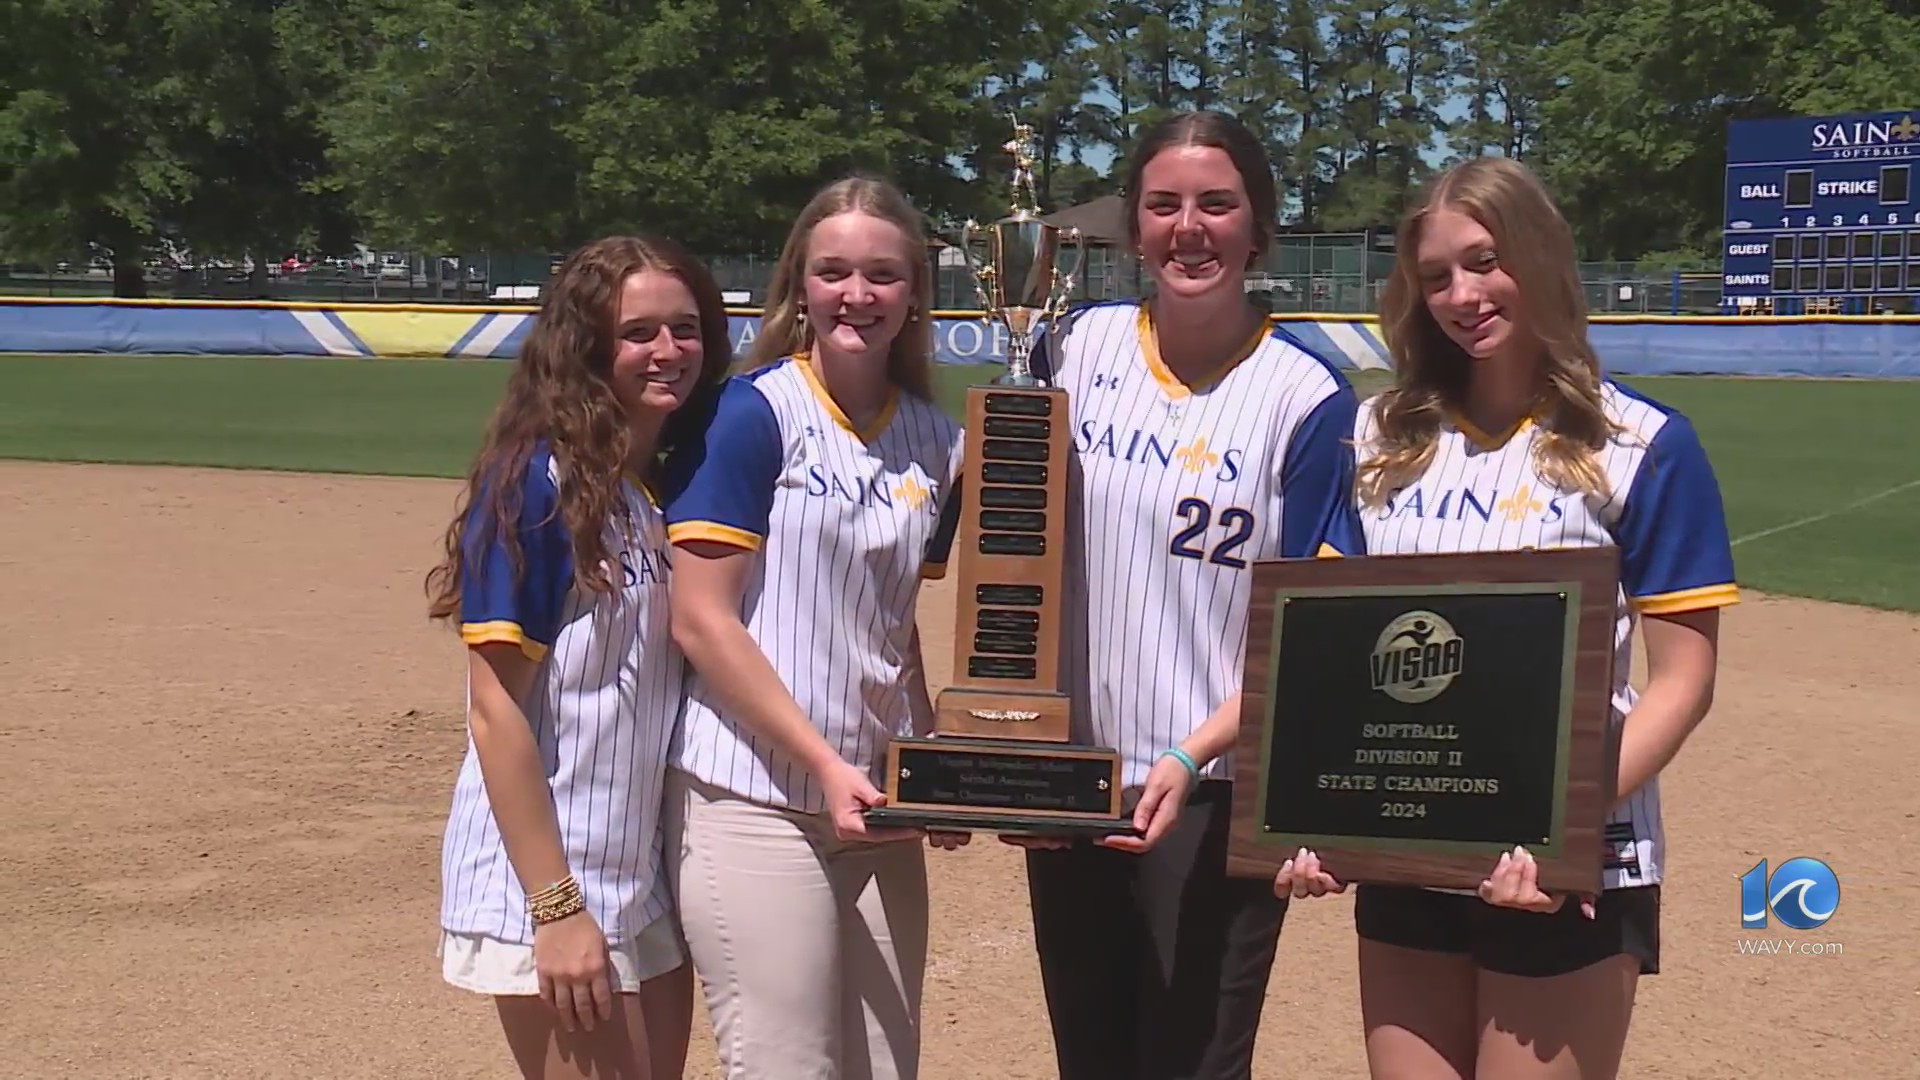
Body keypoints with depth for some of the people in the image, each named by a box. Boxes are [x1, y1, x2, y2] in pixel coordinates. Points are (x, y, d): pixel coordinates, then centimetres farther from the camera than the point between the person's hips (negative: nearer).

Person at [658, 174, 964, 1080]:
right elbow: (700, 621, -12)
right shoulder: (755, 413, -8)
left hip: (874, 804, 6)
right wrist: (825, 763, -15)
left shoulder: (933, 438, 9)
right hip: (754, 801, -6)